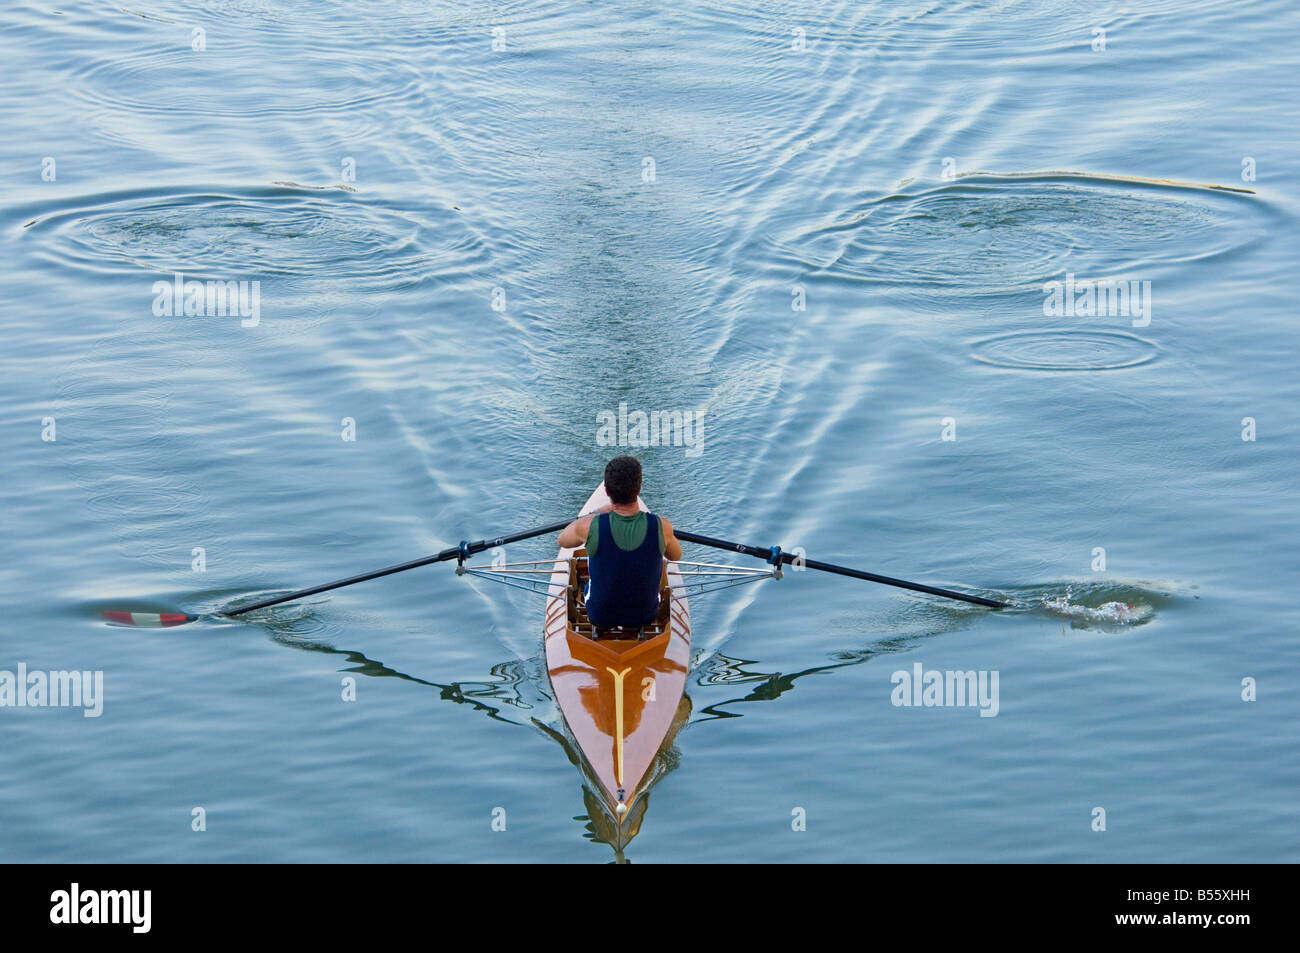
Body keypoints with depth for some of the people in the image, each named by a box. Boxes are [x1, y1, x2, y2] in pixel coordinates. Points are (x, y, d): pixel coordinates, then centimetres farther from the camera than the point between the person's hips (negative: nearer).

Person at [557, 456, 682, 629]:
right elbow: (676, 556, 2)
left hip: (600, 616, -1)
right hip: (645, 616, 1)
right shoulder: (661, 527, -24)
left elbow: (563, 541, -1)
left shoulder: (589, 526, -26)